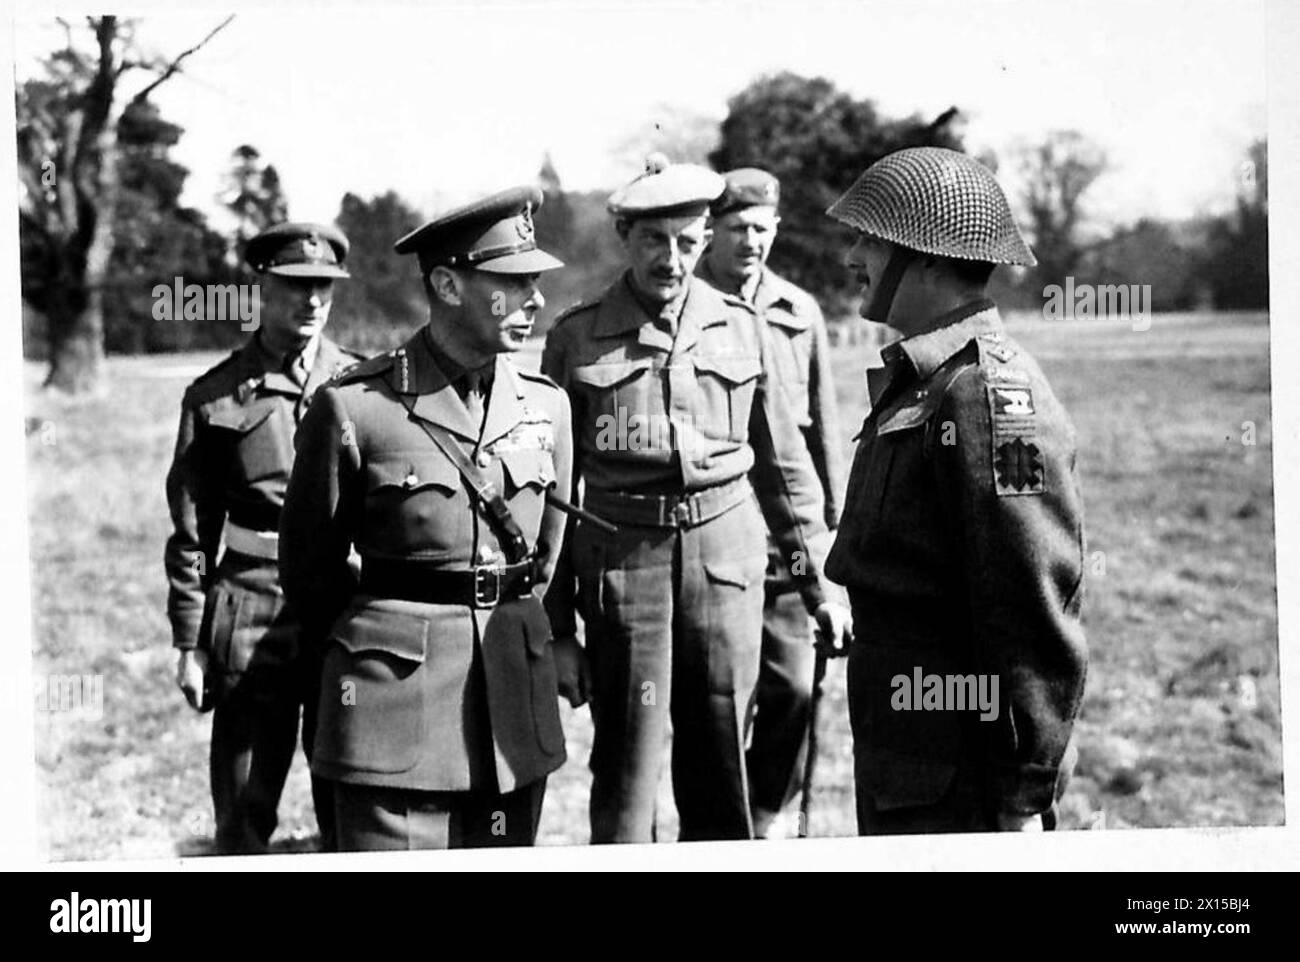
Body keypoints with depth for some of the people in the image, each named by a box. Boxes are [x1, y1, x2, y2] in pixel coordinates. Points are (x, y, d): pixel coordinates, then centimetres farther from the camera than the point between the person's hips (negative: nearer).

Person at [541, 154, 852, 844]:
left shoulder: (740, 328, 7)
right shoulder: (576, 338, 1)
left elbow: (784, 464, 13)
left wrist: (819, 582, 11)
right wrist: (557, 629, 2)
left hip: (726, 556, 2)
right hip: (622, 560, -2)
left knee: (719, 764, 7)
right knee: (625, 765, 0)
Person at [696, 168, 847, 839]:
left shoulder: (799, 313, 10)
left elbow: (823, 427, 15)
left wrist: (833, 525, 12)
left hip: (784, 531, 3)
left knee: (794, 686, 1)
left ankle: (768, 813, 23)